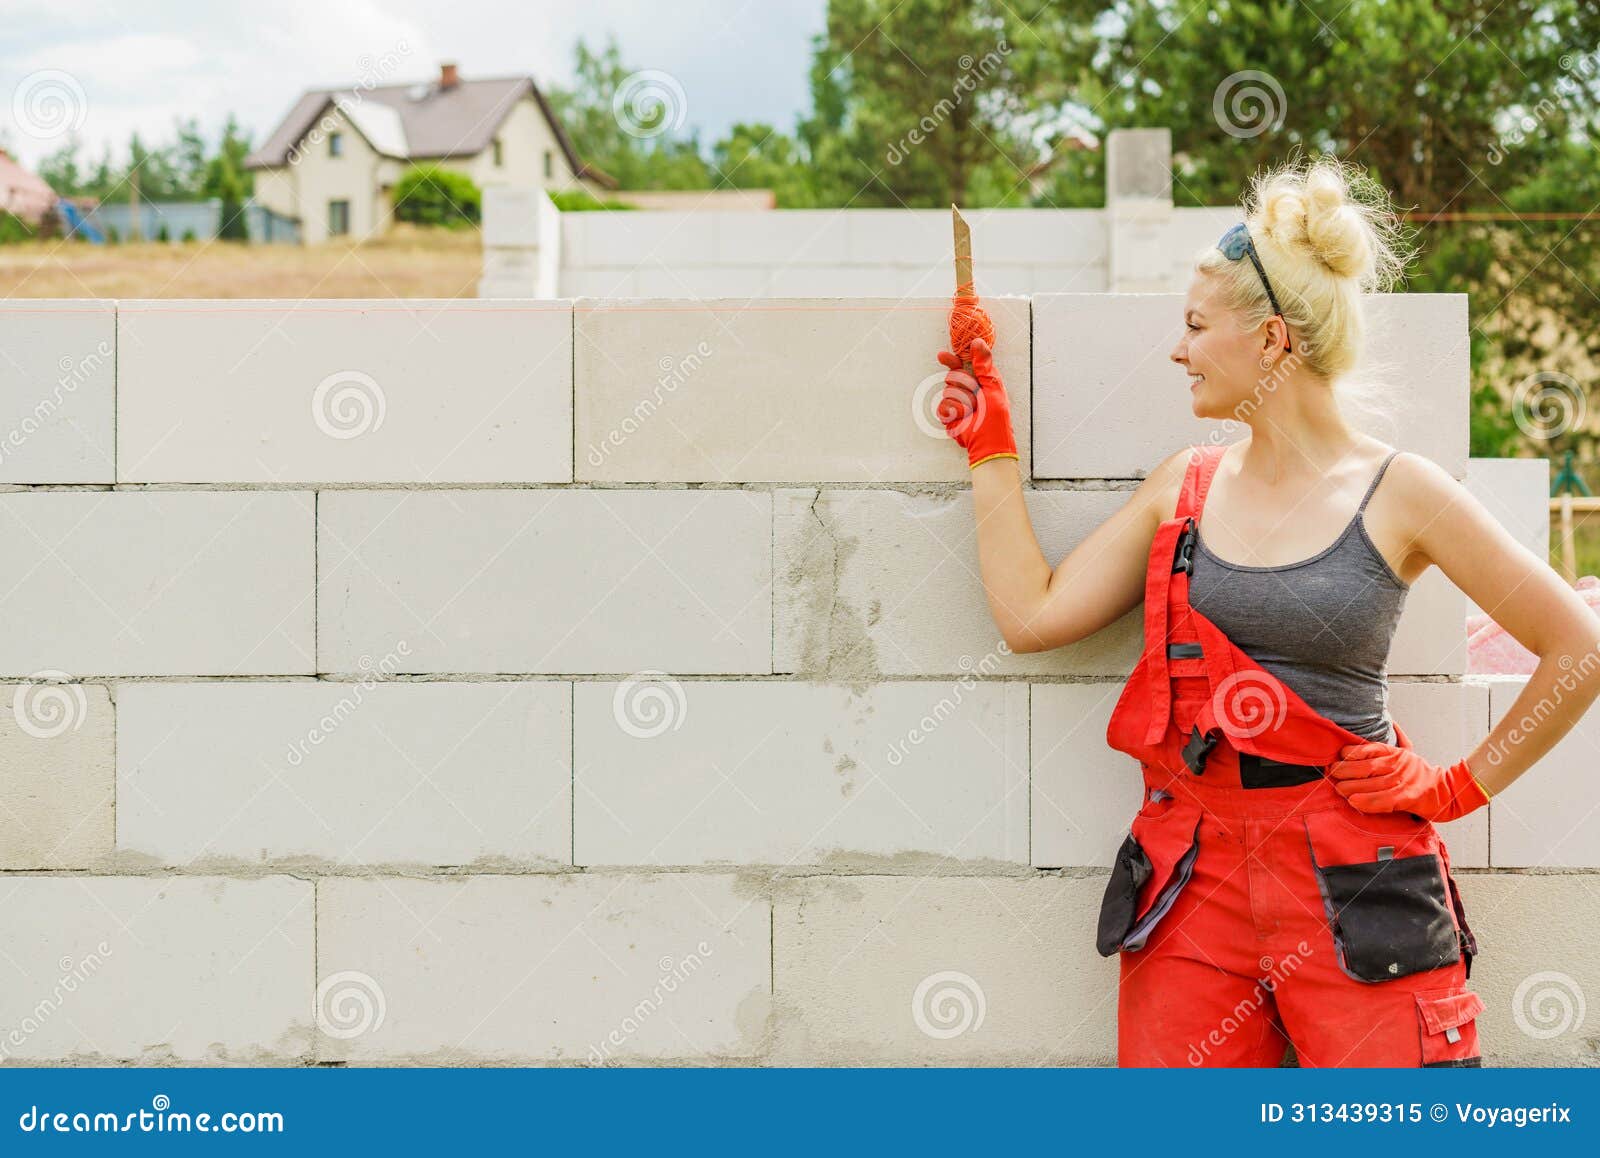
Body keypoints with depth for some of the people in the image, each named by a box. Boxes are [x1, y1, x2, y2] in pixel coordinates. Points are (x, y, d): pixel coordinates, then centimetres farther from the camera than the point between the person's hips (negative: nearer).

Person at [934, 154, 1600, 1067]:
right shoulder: (1187, 486, 10)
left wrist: (1459, 785, 0)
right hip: (1195, 871, 4)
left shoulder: (1398, 494, -4)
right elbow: (1032, 615, 8)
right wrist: (992, 449, 12)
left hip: (1353, 878, -4)